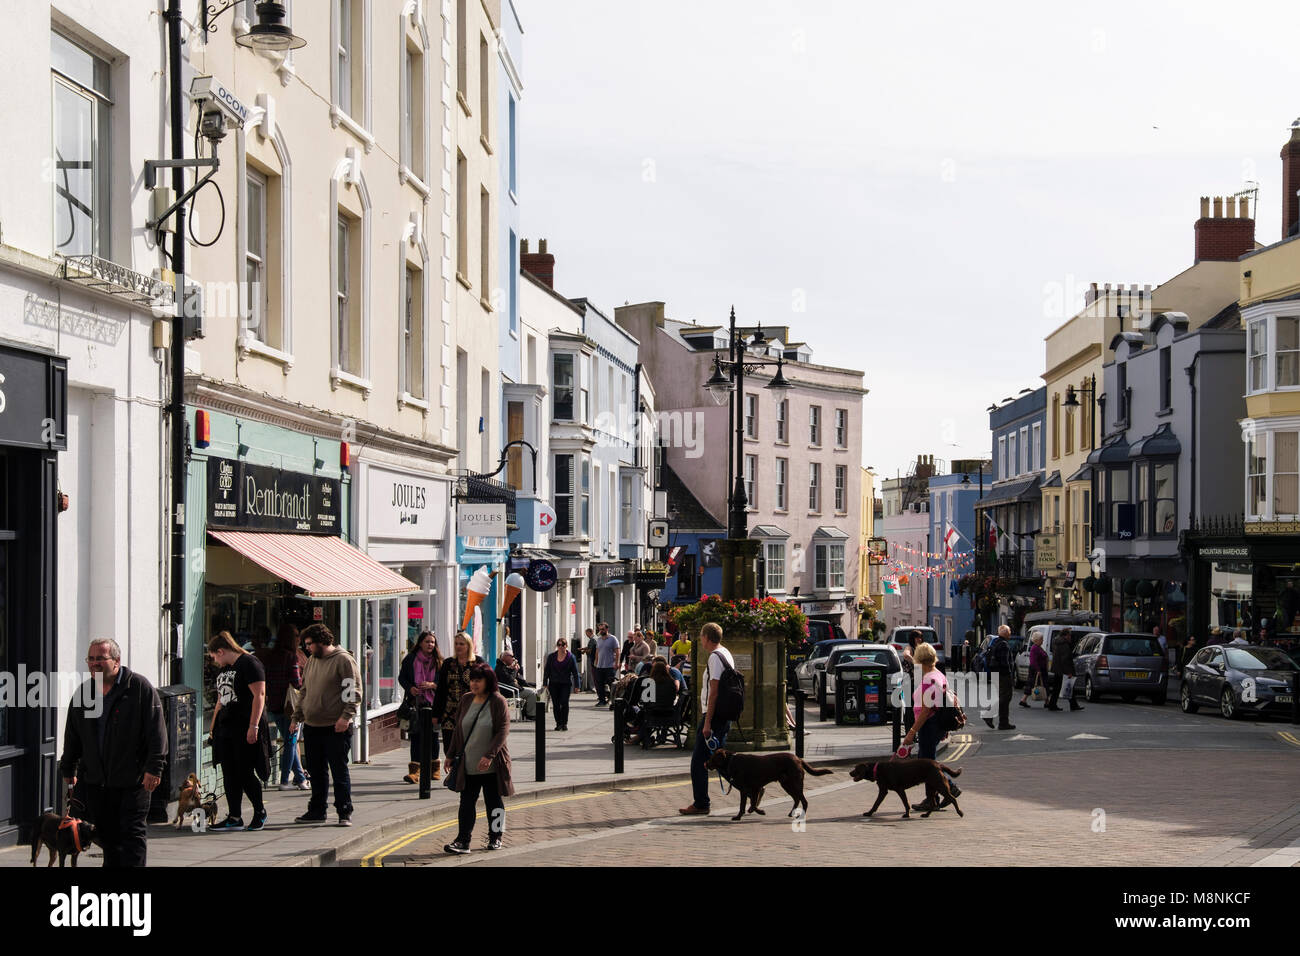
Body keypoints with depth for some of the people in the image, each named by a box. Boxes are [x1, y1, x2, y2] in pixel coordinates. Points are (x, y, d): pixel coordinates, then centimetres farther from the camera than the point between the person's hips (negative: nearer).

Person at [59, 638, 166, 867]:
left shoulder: (140, 687, -7)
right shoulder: (84, 692, 10)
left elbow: (156, 731, -11)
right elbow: (72, 737, 19)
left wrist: (154, 768, -16)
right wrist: (68, 770, 20)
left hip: (132, 779, -5)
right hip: (94, 779, 5)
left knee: (133, 833, -4)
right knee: (106, 834, 10)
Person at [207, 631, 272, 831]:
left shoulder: (249, 664, -8)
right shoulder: (223, 670, 19)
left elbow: (259, 695, -15)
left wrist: (253, 726, -20)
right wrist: (213, 725, 19)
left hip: (245, 728, -9)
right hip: (226, 728, 9)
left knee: (245, 773, -6)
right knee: (229, 775, 5)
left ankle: (260, 811, 13)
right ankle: (235, 818, 9)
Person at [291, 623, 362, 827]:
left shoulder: (344, 660, -8)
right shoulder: (311, 661, 16)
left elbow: (354, 692, -12)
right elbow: (305, 692, 23)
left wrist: (346, 716, -21)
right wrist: (297, 717, 17)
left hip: (336, 728, -7)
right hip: (312, 727, 7)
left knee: (339, 771, -3)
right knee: (316, 772, 13)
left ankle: (344, 812, 2)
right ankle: (317, 810, 21)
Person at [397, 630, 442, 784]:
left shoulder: (439, 661, 4)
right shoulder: (410, 659, 3)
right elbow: (402, 677, 8)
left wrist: (433, 685, -13)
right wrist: (410, 688, -9)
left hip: (433, 702, 1)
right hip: (416, 702, -1)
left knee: (433, 736, 9)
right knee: (416, 735, -6)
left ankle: (433, 770, 22)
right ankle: (414, 771, -7)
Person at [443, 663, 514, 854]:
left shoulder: (498, 702, -8)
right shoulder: (465, 701, 7)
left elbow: (503, 731, -13)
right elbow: (458, 730, 15)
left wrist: (489, 755, -20)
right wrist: (450, 755, 13)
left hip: (491, 765, -4)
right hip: (468, 764, 4)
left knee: (493, 802, 9)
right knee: (467, 802, 0)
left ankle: (495, 837, 23)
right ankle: (462, 841, -1)